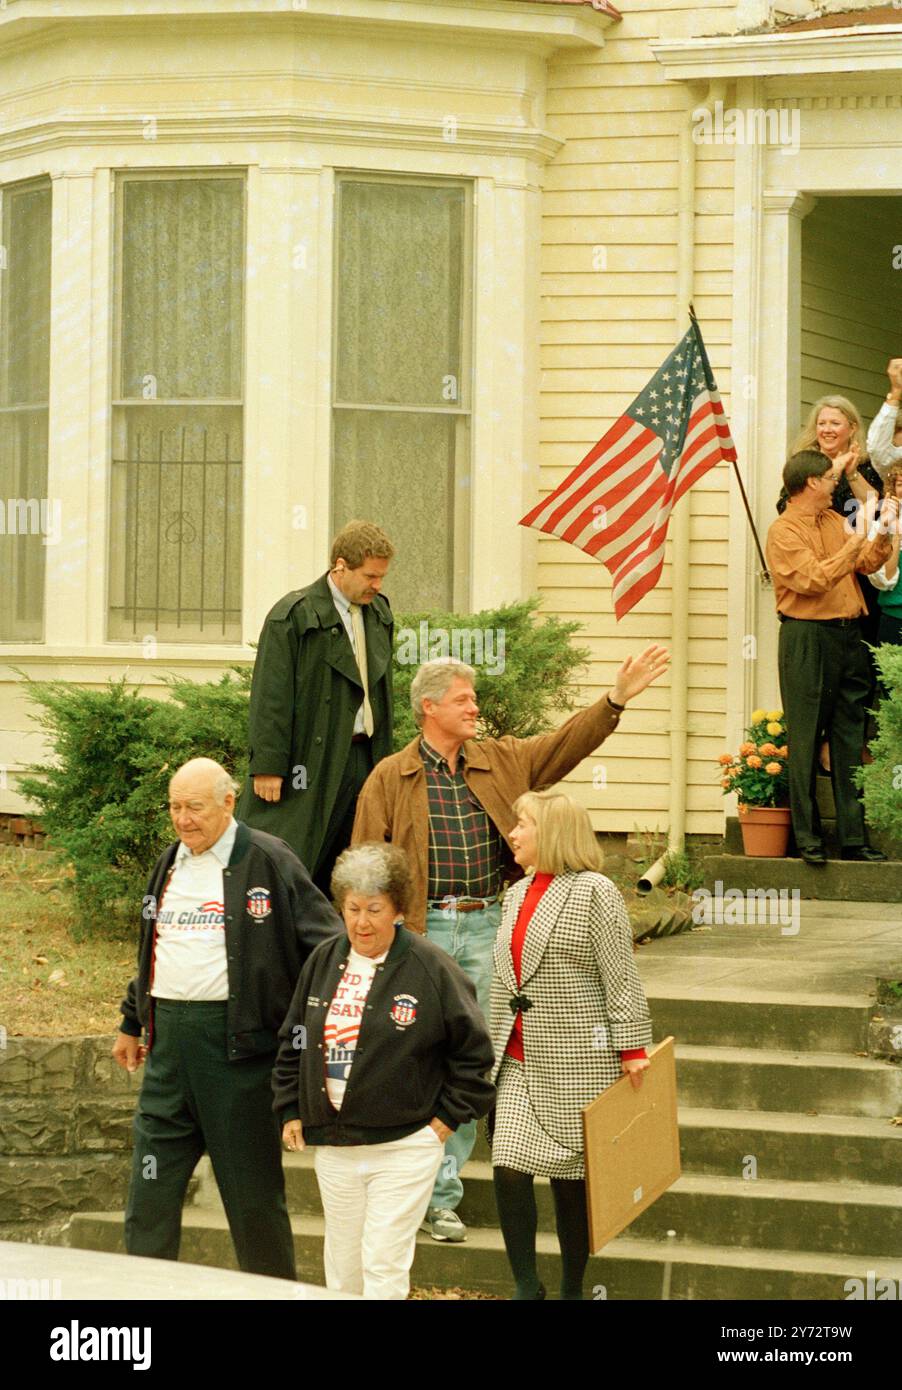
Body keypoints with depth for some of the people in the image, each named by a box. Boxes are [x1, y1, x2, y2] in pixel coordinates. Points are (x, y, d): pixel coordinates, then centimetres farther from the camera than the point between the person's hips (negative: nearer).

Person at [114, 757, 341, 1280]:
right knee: (152, 1179, 6)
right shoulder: (171, 863, 14)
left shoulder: (268, 861, -6)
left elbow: (327, 941, -6)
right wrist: (132, 1023, 28)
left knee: (253, 1186, 4)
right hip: (170, 1036, 6)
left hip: (238, 1038, -6)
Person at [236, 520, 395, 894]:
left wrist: (385, 759, 16)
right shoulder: (293, 616, -9)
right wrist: (268, 765, -16)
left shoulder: (380, 613, 14)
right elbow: (271, 695, -12)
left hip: (364, 758, 7)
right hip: (312, 762, -7)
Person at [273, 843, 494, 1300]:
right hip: (332, 1144, 5)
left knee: (384, 1263, -7)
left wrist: (447, 1118, -5)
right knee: (343, 1262, 13)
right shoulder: (323, 962, 6)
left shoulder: (431, 969, -9)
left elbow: (472, 1049, -4)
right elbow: (293, 1041, 15)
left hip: (404, 1147, -5)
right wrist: (291, 1111, 11)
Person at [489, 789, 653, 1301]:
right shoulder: (517, 894, 13)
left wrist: (632, 1047, -14)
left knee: (570, 1176, 4)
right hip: (519, 1060, 6)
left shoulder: (594, 892, -9)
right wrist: (495, 1045, 21)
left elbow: (621, 976, -11)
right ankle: (526, 1287, 3)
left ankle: (573, 1290, 17)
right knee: (509, 1167, -6)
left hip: (575, 1061, -6)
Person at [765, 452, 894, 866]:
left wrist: (881, 539, -2)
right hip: (808, 640, -7)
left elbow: (865, 564, 15)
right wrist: (853, 544, -18)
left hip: (849, 638, 7)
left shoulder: (835, 521, 17)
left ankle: (854, 838, 8)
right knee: (805, 742, -3)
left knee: (851, 741, 6)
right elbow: (815, 580, -17)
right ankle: (807, 838, 2)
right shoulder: (784, 531, -6)